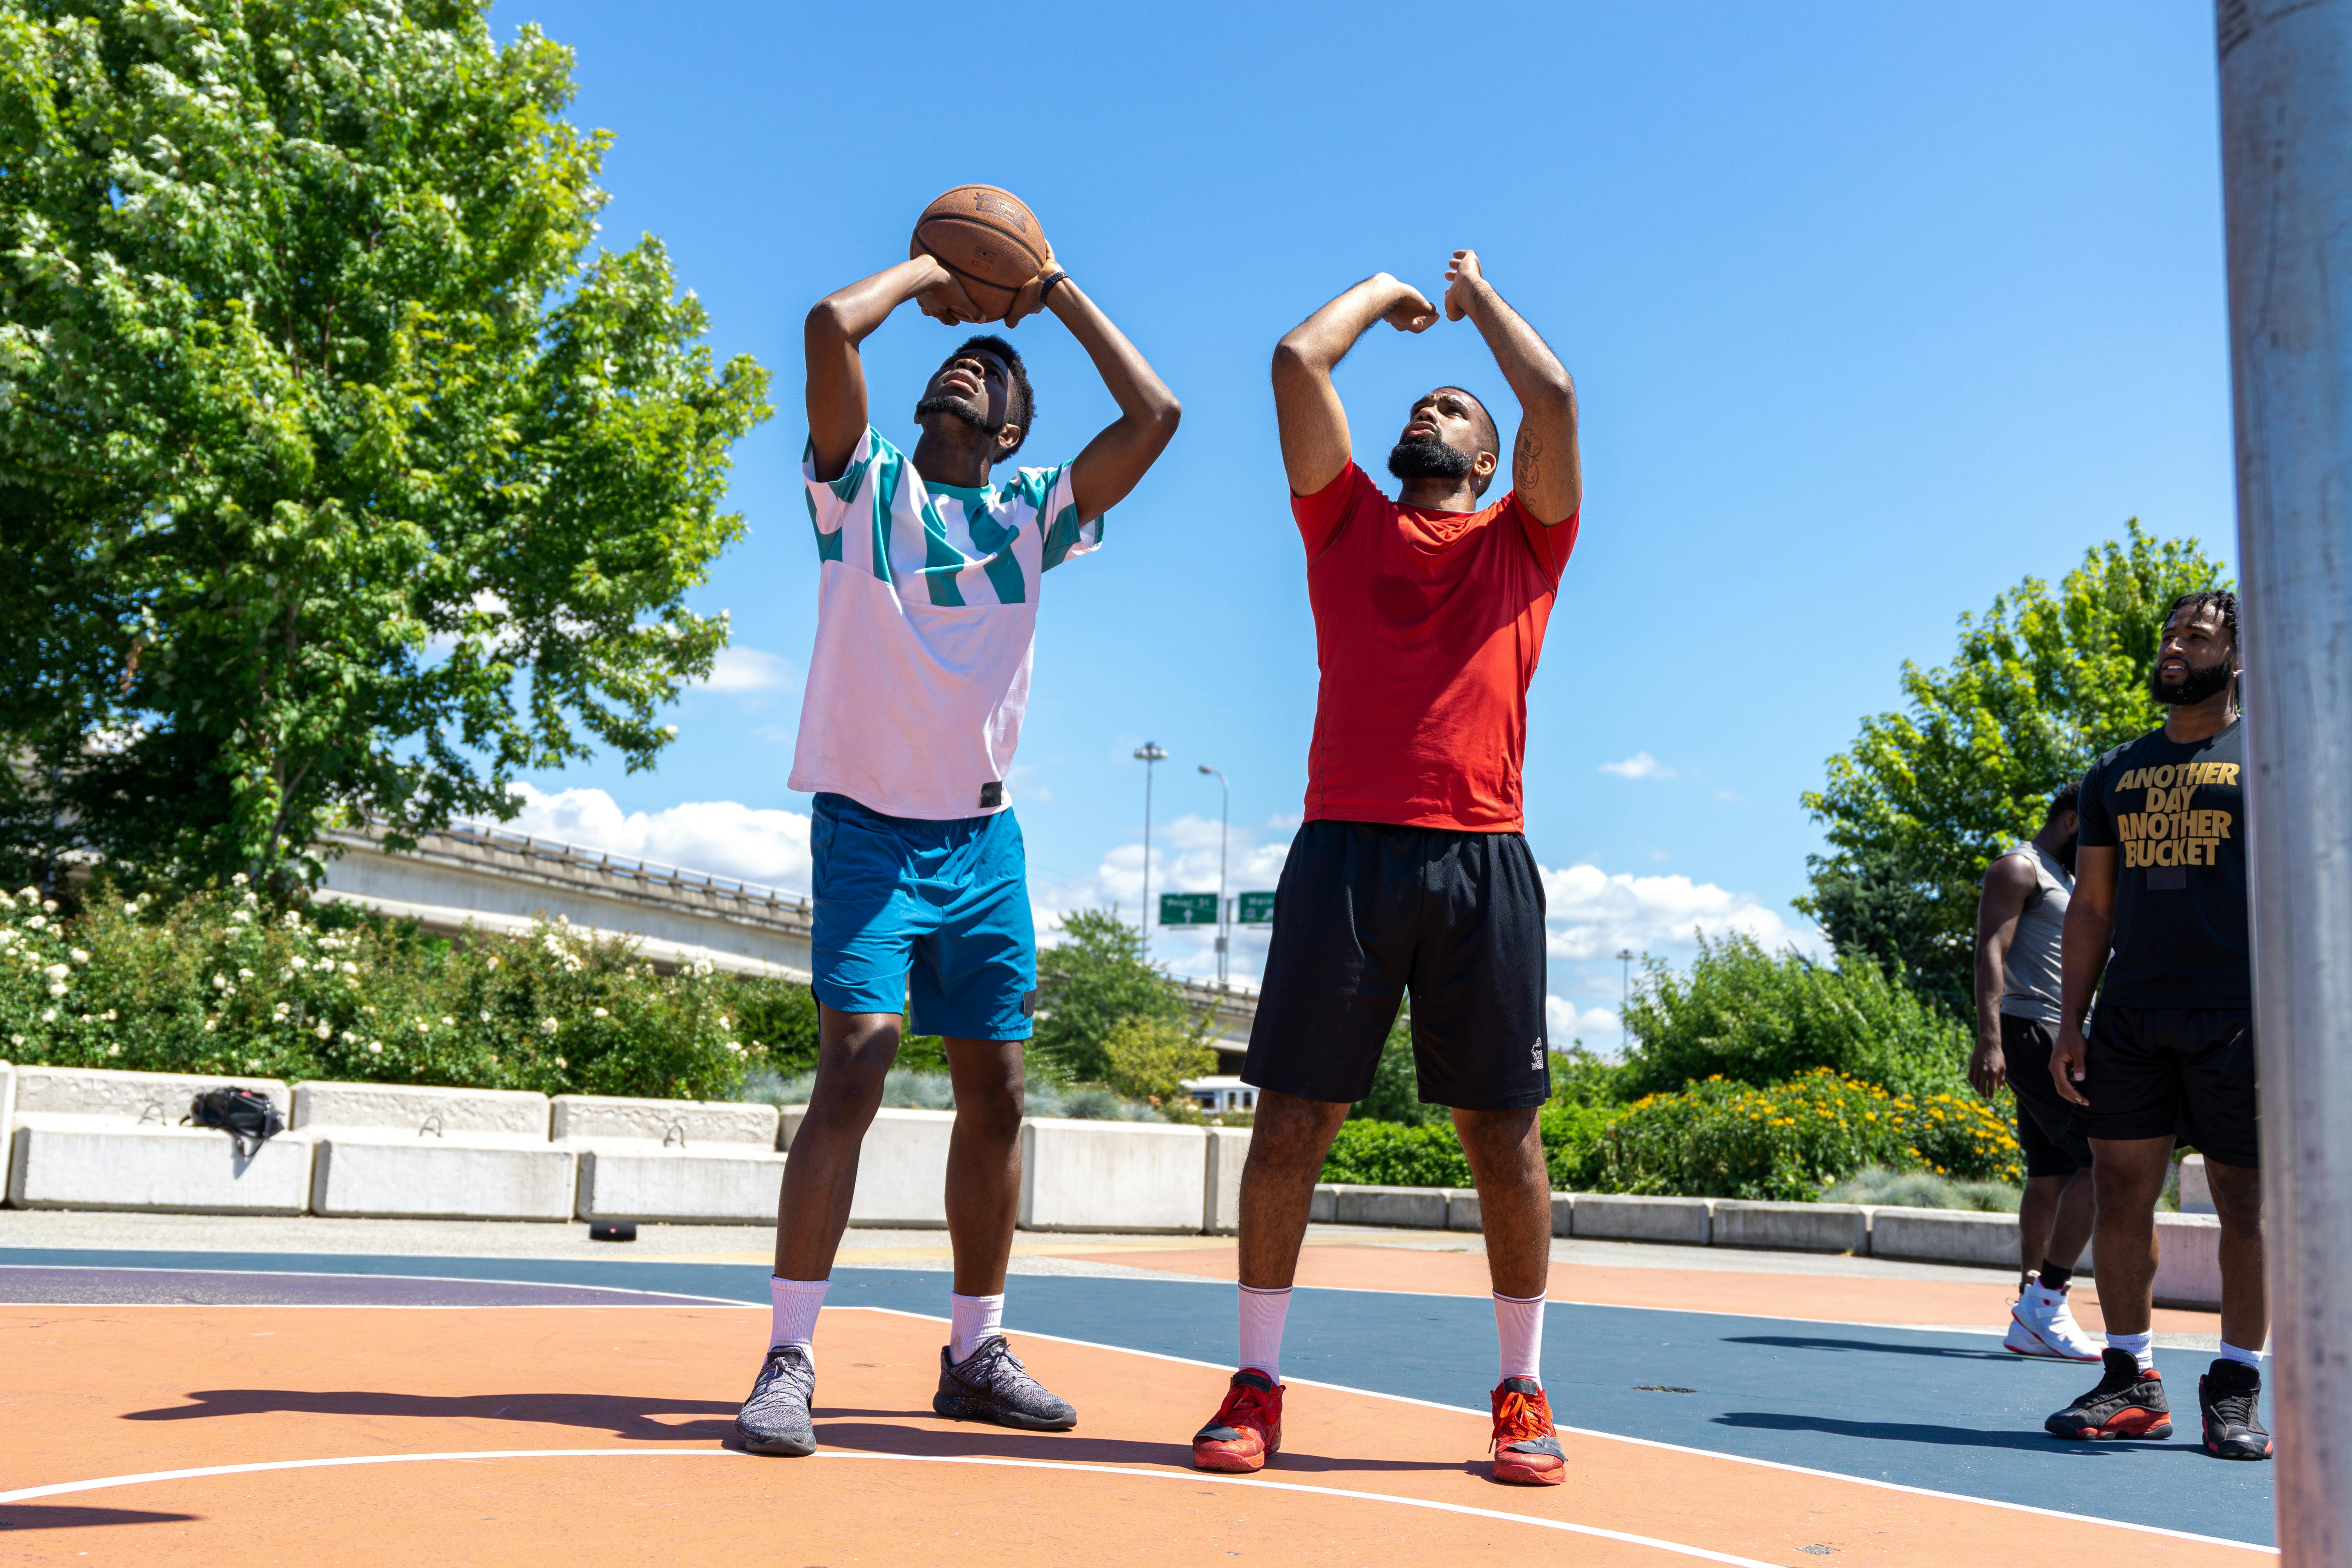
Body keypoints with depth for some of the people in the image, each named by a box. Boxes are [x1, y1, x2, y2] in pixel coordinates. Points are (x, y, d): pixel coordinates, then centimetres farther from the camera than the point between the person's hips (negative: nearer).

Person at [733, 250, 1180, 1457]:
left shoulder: (1031, 517, 12)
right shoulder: (864, 487, 4)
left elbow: (1153, 417, 3)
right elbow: (833, 323, -11)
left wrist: (1058, 292, 11)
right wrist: (928, 273, 7)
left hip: (984, 837, 4)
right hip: (869, 825, -4)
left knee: (994, 1090, 6)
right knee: (851, 1064, -17)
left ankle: (974, 1351, 18)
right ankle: (788, 1358, -12)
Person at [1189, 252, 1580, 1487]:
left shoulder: (1523, 540, 17)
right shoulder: (1348, 521, 19)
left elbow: (1552, 396, 4)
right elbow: (1298, 361, 11)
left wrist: (1475, 293, 20)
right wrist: (1383, 291, 27)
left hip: (1482, 857, 0)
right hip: (1345, 843, 0)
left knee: (1502, 1129, 3)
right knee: (1291, 1114, -2)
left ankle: (1522, 1393, 14)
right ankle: (1257, 1384, 7)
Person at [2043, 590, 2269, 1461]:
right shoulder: (2117, 774, 15)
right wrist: (2069, 1022, 8)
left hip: (2238, 1018, -4)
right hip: (2130, 1017, 4)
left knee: (2245, 1200, 2)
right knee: (2120, 1191, 3)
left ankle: (2236, 1389, 14)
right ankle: (2130, 1381, 13)